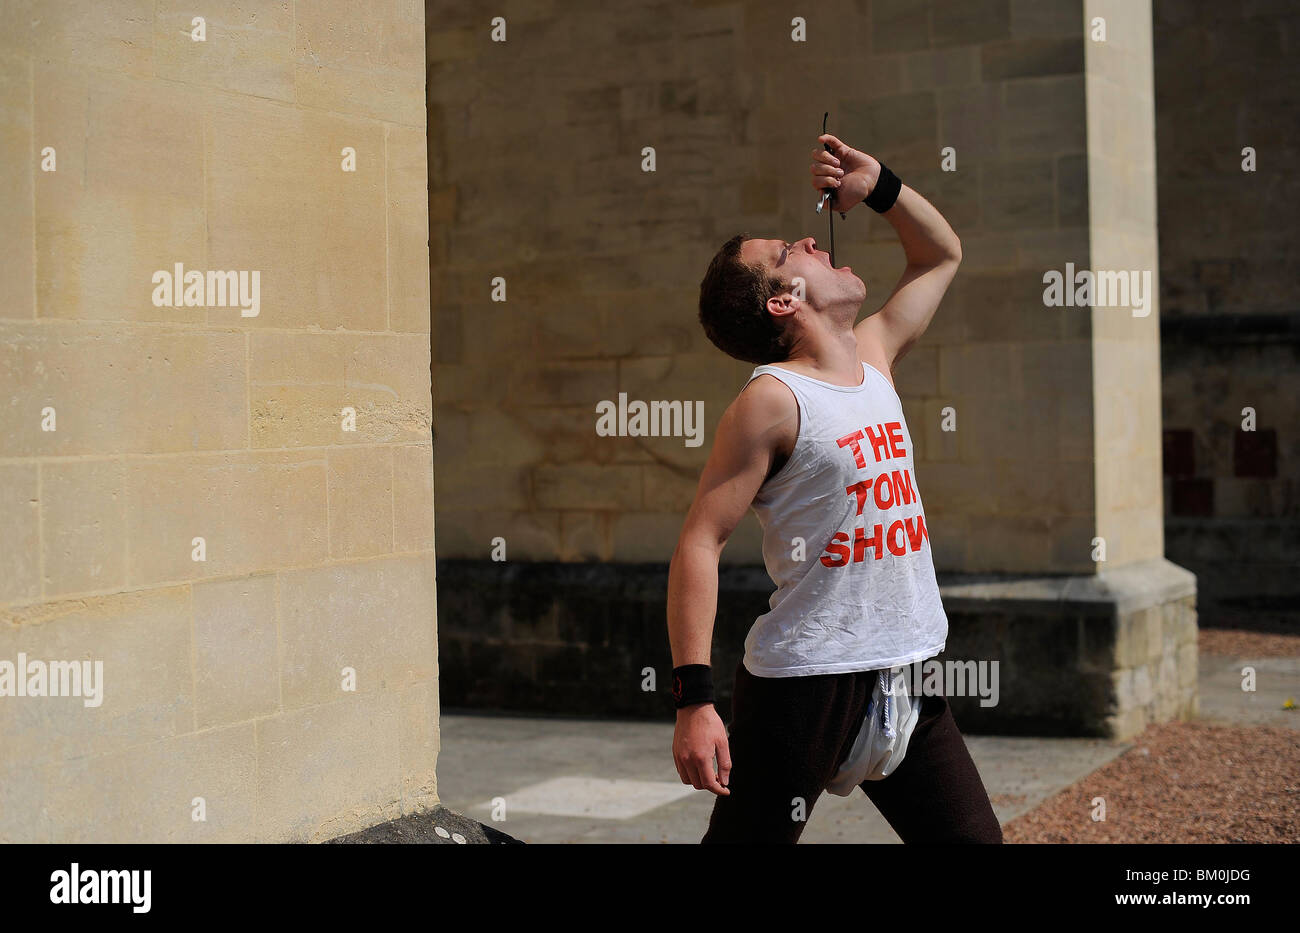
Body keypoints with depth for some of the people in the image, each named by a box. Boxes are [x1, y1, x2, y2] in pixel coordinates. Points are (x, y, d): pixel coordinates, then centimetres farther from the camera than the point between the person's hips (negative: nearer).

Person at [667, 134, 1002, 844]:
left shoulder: (875, 357, 11)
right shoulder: (771, 400, -11)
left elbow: (942, 254, 29)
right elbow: (699, 544, -16)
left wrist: (877, 184, 14)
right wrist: (694, 698, -23)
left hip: (907, 672, 7)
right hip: (805, 679, -7)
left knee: (973, 837, 6)